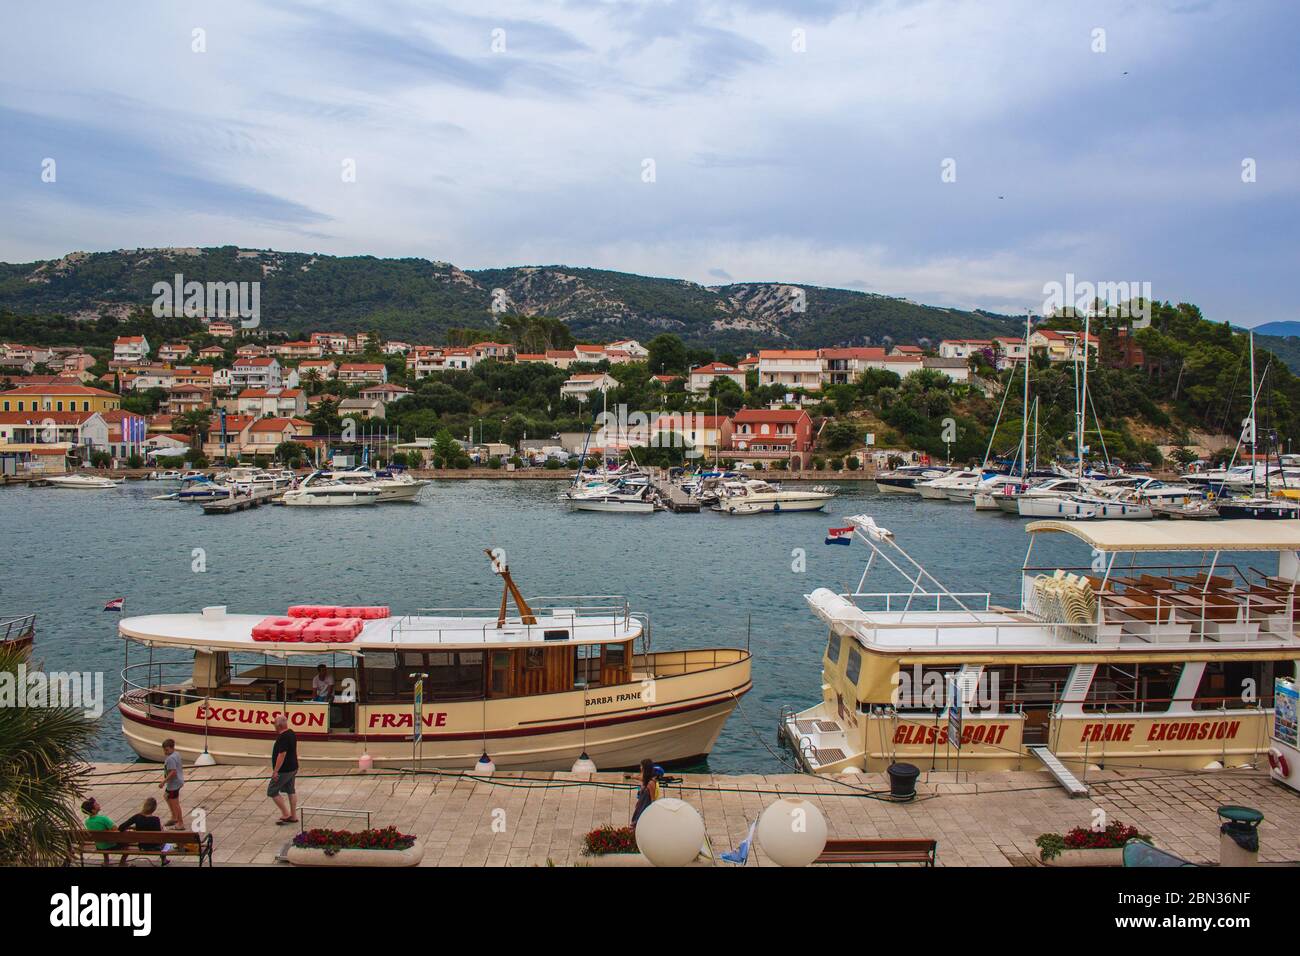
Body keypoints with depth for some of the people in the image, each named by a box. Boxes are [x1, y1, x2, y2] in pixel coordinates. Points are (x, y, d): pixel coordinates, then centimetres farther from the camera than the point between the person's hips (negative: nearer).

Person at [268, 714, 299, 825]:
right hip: (292, 768, 10)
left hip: (284, 770, -10)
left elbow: (282, 755, -26)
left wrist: (275, 771, -22)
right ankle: (293, 816, 20)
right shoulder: (292, 734, 7)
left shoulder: (283, 738, -24)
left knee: (272, 791, 1)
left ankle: (286, 814, 2)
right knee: (290, 791, 15)